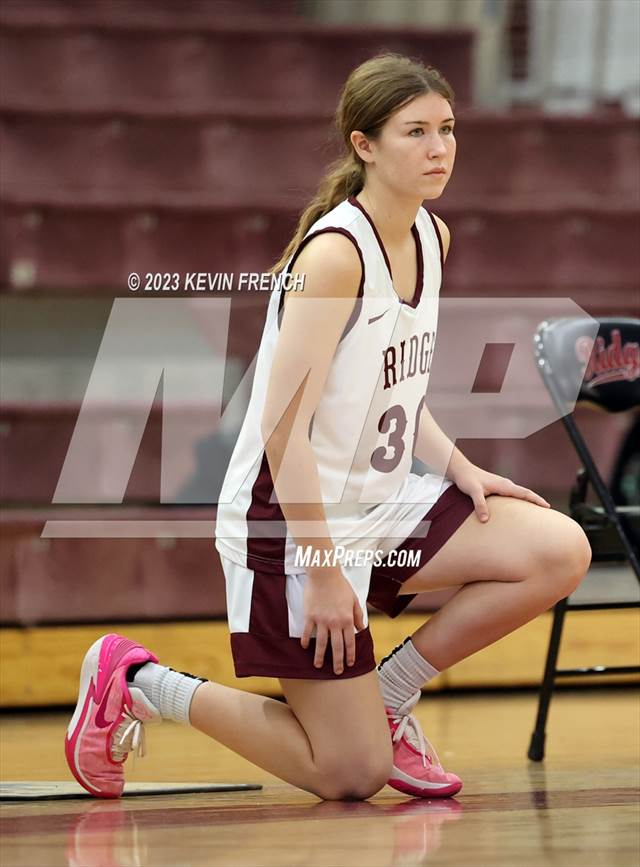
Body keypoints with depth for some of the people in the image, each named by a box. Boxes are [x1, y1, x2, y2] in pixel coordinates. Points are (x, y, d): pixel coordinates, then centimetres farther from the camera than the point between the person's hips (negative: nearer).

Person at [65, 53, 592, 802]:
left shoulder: (432, 238, 5)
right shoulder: (334, 254, -21)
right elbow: (282, 430, -23)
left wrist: (457, 467, 1)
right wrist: (322, 572, -21)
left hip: (383, 503, 8)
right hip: (292, 520, -8)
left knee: (560, 552, -12)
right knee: (352, 775, -3)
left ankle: (388, 695, 6)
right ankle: (137, 683, 14)